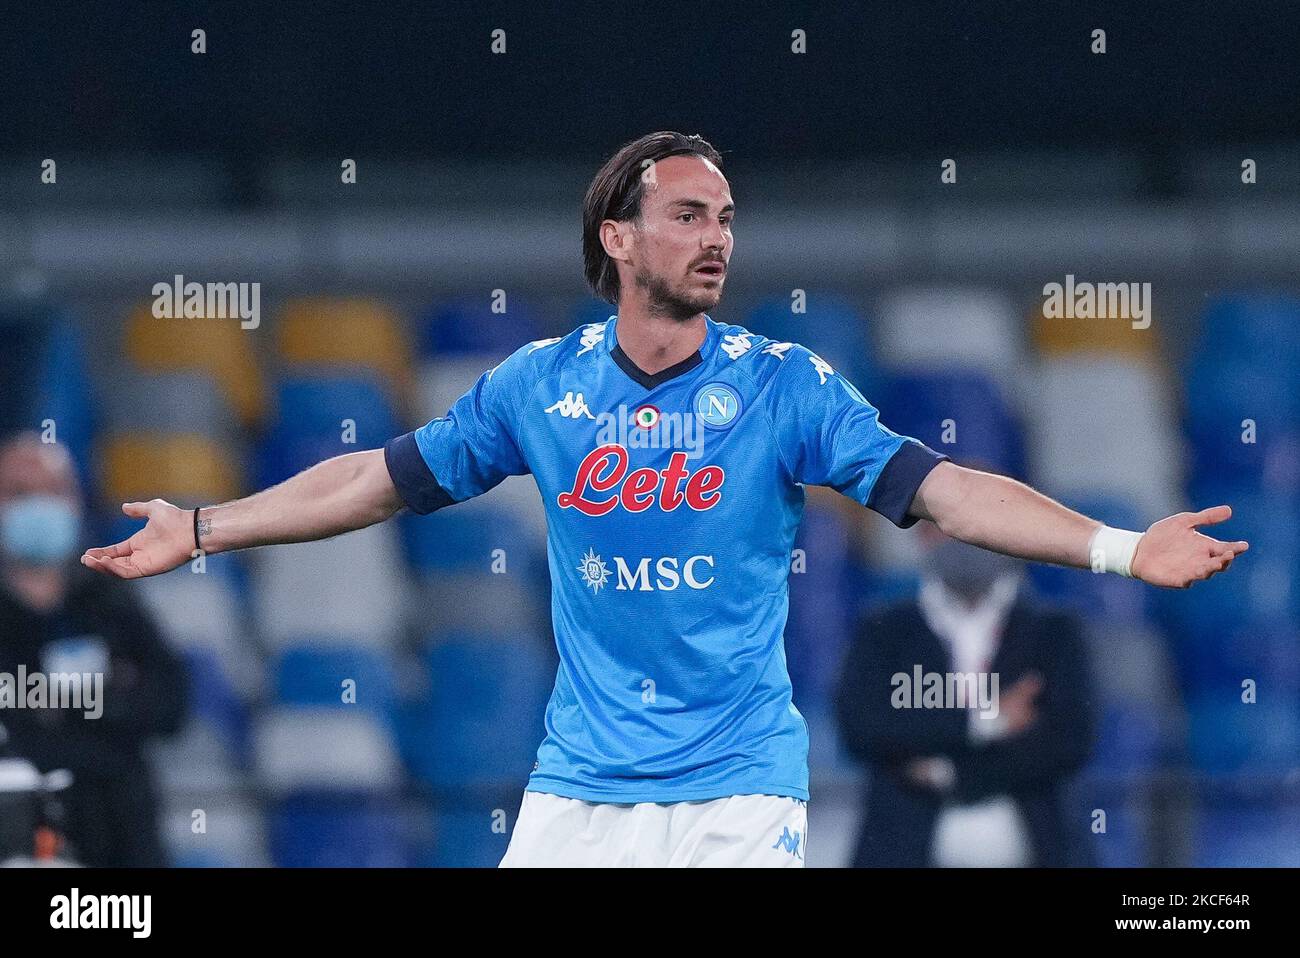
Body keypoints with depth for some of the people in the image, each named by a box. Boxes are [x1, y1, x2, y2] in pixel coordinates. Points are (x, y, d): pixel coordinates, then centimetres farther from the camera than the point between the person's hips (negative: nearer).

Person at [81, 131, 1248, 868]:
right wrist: (202, 530, 13)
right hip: (579, 785, 2)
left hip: (738, 786, -2)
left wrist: (1121, 547, -24)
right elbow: (381, 479, 13)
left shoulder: (786, 386, -5)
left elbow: (945, 490, -12)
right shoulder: (540, 384, 3)